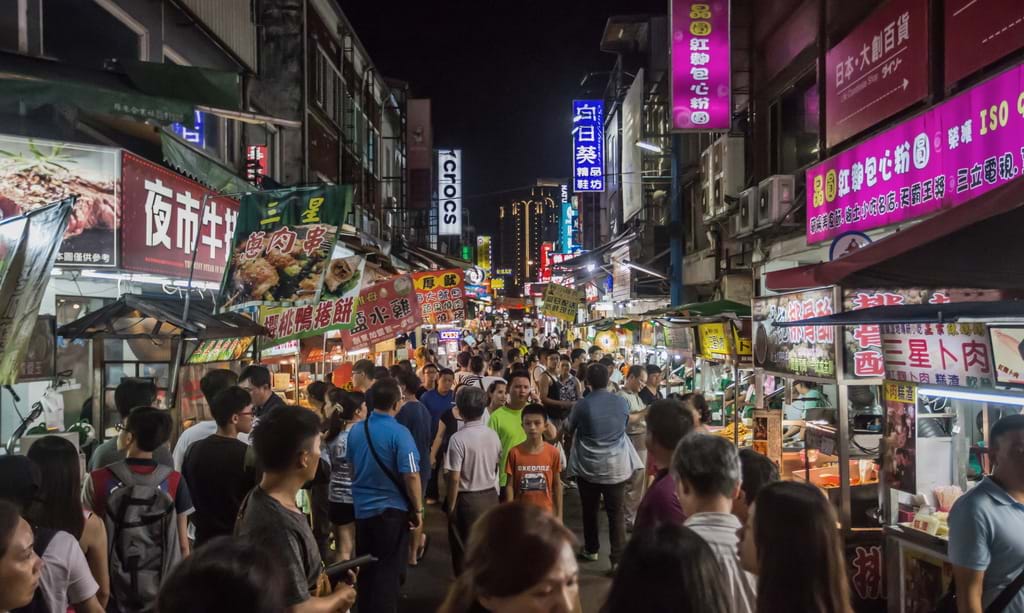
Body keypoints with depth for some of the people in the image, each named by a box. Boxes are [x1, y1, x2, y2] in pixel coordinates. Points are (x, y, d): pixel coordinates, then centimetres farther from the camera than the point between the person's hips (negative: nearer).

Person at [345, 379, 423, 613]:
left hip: (361, 508, 6)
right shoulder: (399, 433, -20)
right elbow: (411, 475, -23)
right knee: (388, 571, 8)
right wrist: (417, 509, -10)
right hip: (391, 510, -6)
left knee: (366, 569, 21)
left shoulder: (355, 431, -1)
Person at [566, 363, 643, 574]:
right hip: (617, 465, 1)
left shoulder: (581, 405, -10)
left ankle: (591, 549, 31)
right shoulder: (621, 402, -4)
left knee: (590, 509, 16)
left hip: (589, 466, -1)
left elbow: (571, 429, 9)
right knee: (616, 512, 4)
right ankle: (618, 558, 1)